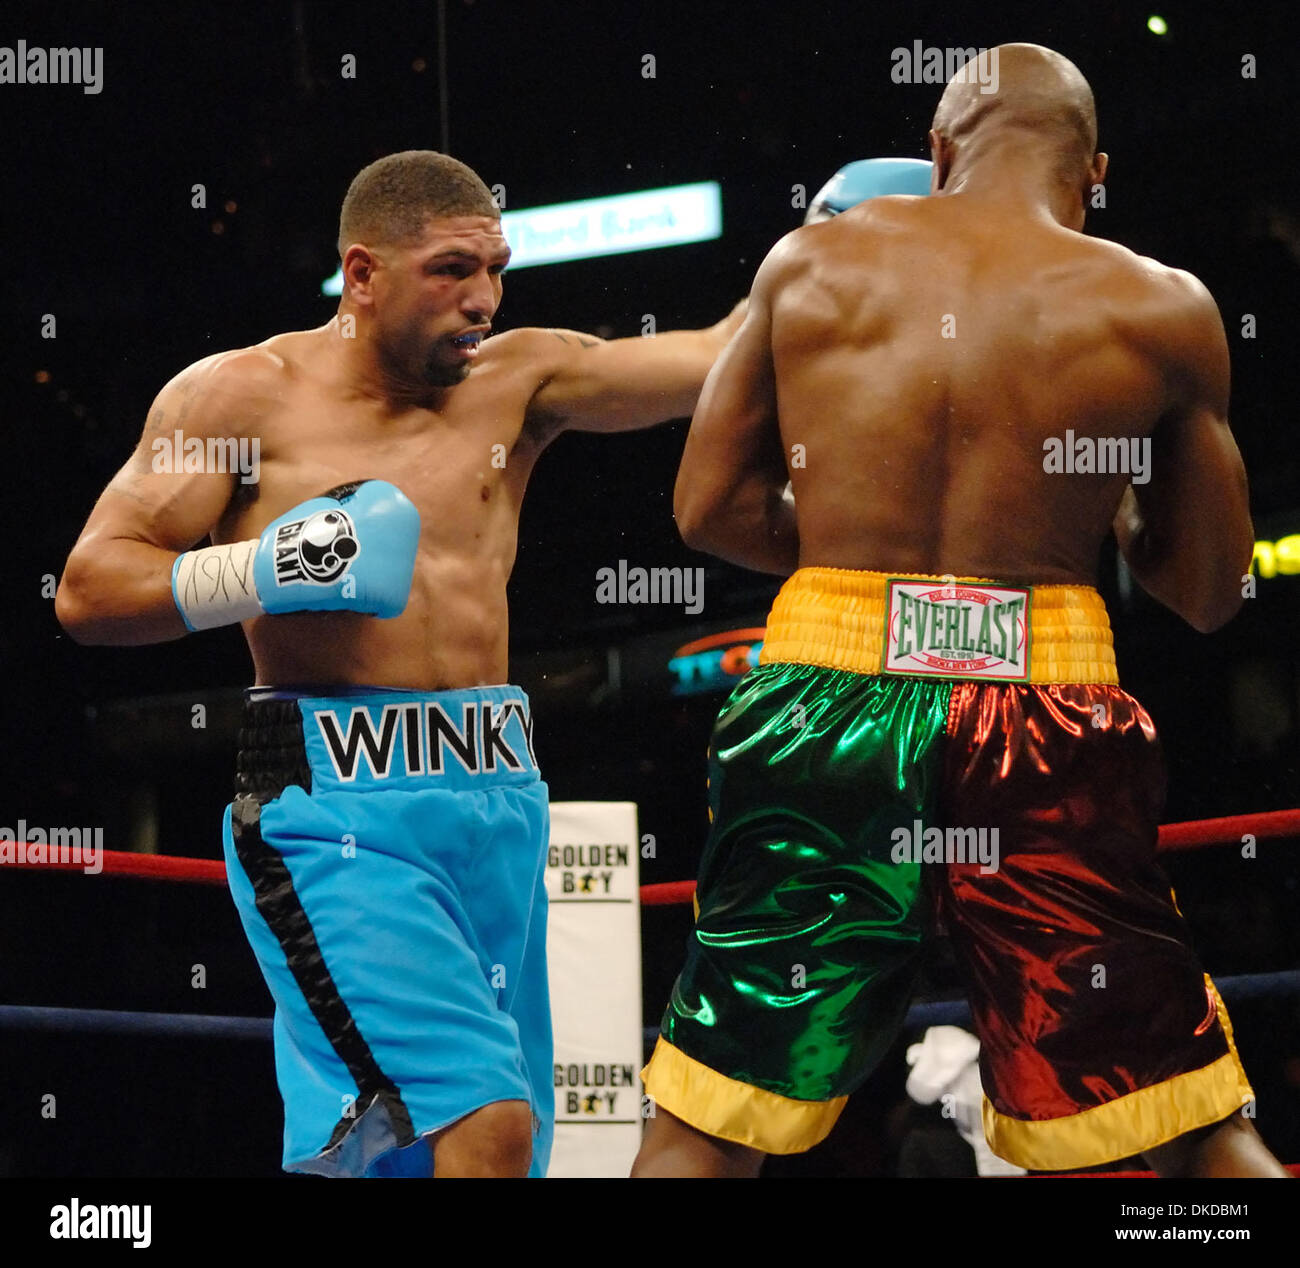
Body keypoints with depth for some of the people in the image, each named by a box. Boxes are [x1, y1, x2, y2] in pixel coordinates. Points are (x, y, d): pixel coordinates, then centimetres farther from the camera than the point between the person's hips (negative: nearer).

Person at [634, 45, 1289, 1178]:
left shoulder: (810, 265, 6)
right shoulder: (1159, 309, 0)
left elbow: (709, 509, 10)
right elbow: (1209, 592, 6)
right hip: (1045, 725, -1)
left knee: (701, 1130, 10)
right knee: (1204, 1137, 11)